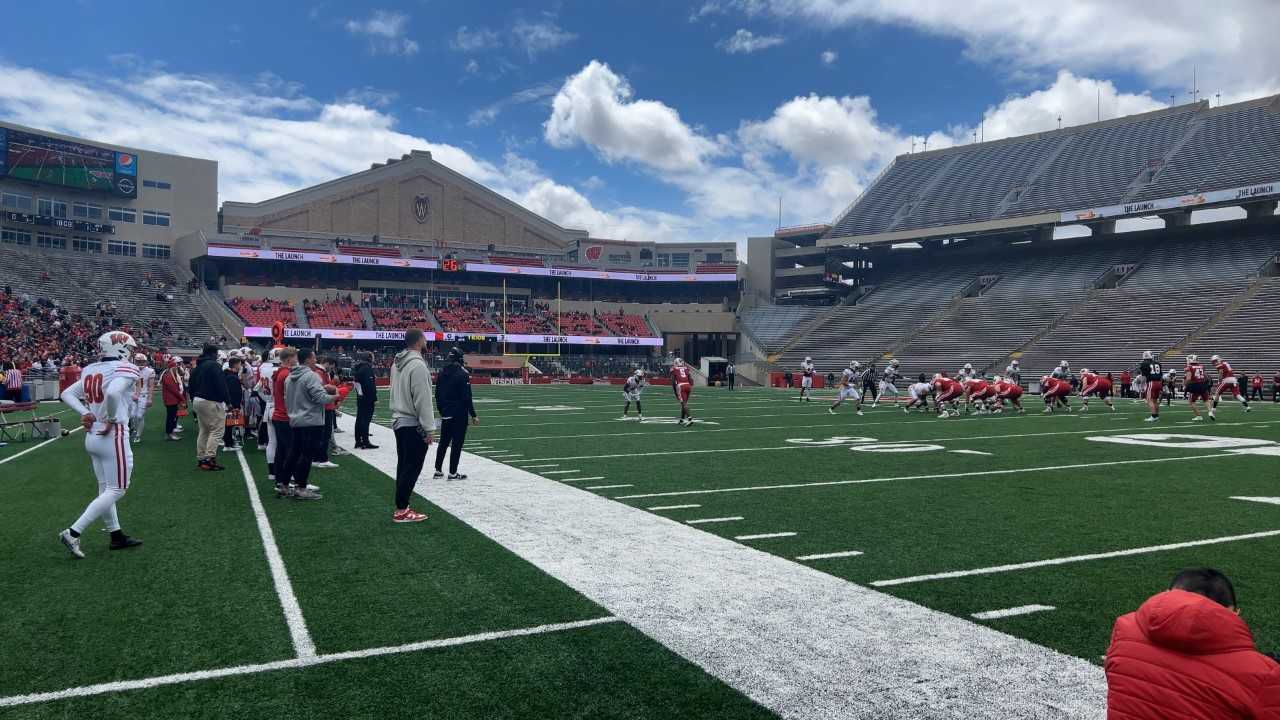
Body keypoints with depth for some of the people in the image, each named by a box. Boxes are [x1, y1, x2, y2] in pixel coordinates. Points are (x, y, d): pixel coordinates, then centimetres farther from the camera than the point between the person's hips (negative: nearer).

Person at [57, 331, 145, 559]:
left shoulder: (91, 370, 11)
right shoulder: (125, 369, -14)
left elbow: (66, 394, 14)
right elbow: (113, 393, -31)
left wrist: (84, 413, 6)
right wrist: (112, 420, -18)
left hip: (92, 436, 9)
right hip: (113, 436, -9)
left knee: (105, 489, 15)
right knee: (116, 491, 1)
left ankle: (117, 536, 24)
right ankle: (73, 533, -4)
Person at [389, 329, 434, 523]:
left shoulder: (397, 363, 11)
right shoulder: (417, 365, -18)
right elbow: (422, 400, -20)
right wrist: (428, 428, -16)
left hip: (399, 422, 10)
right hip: (414, 425, -9)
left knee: (404, 466, 14)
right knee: (412, 468, -3)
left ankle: (401, 507, 19)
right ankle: (401, 511, 0)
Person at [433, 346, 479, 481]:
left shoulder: (442, 374, 6)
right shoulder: (463, 374, -14)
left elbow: (438, 395, 12)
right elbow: (467, 397, -16)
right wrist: (473, 415, -11)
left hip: (446, 414, 7)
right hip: (459, 414, -7)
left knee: (443, 442, 16)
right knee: (457, 443, 0)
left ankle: (438, 470, 21)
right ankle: (453, 473, 4)